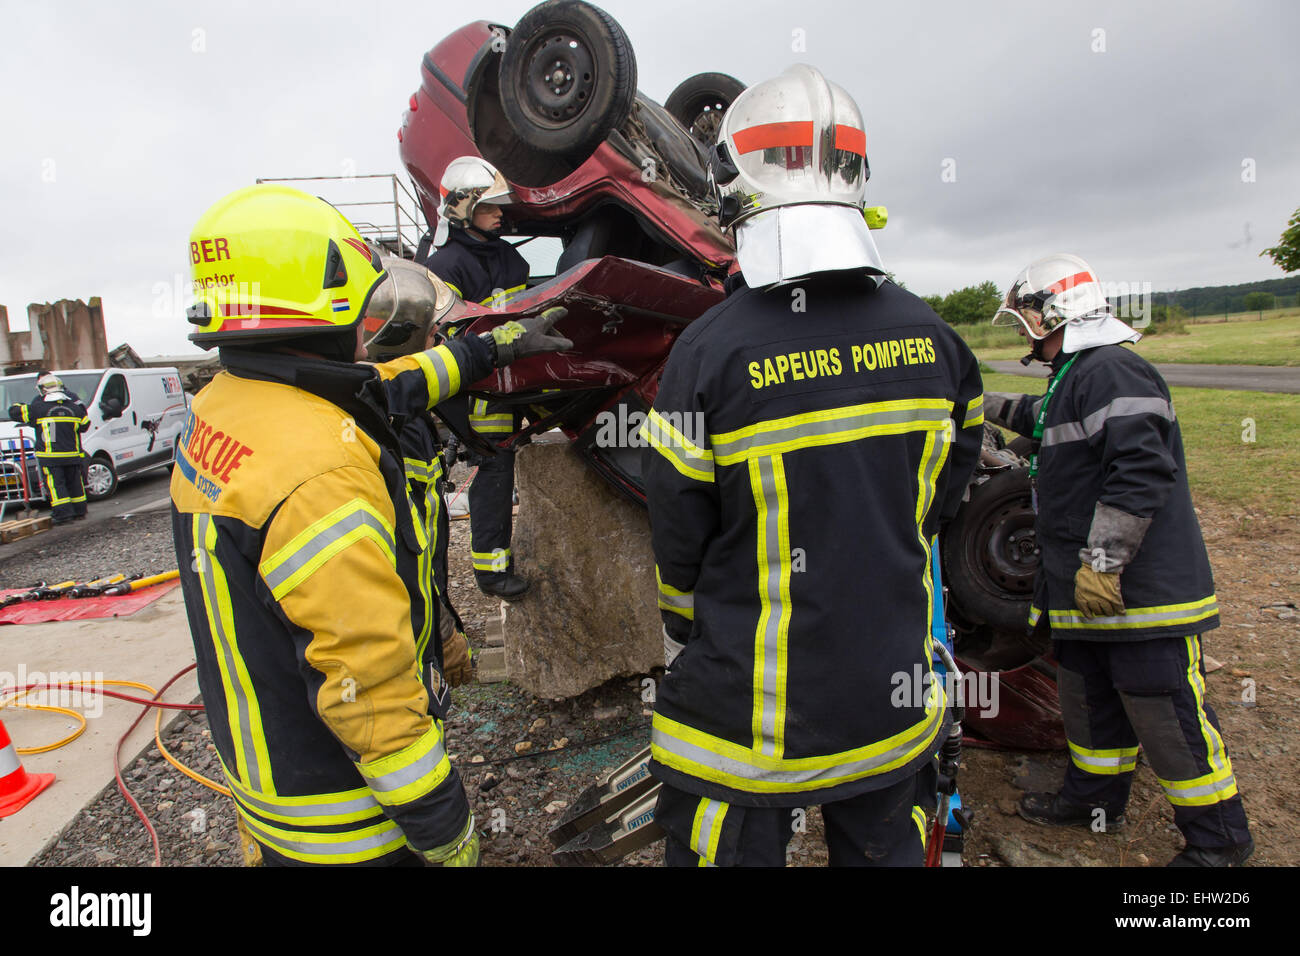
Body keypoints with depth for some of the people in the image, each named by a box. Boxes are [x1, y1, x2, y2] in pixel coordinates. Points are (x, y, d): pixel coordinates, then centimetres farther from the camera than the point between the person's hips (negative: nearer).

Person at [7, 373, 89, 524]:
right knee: (75, 483, 13)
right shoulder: (75, 406, 3)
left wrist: (18, 405, 22)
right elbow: (84, 425, 13)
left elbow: (14, 412, 1)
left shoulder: (38, 407, -8)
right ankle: (79, 511, 18)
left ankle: (63, 513, -6)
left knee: (55, 484, 0)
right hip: (73, 455, 4)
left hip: (50, 457, -4)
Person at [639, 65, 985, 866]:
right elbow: (940, 501, 7)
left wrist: (685, 646, 9)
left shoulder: (711, 349, -20)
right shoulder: (933, 337, -5)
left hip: (753, 721, -4)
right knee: (887, 850, 25)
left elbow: (679, 545, -11)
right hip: (893, 702, 5)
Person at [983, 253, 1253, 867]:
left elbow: (1141, 470, -26)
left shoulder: (1112, 371, -17)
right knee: (1090, 698, 21)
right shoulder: (1072, 377, 16)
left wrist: (1103, 561, -26)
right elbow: (1043, 420, 39)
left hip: (1140, 587, -10)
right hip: (1086, 588, 10)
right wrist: (985, 405, 40)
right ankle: (1095, 798, 38)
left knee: (1166, 713, 2)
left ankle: (1218, 838, 21)